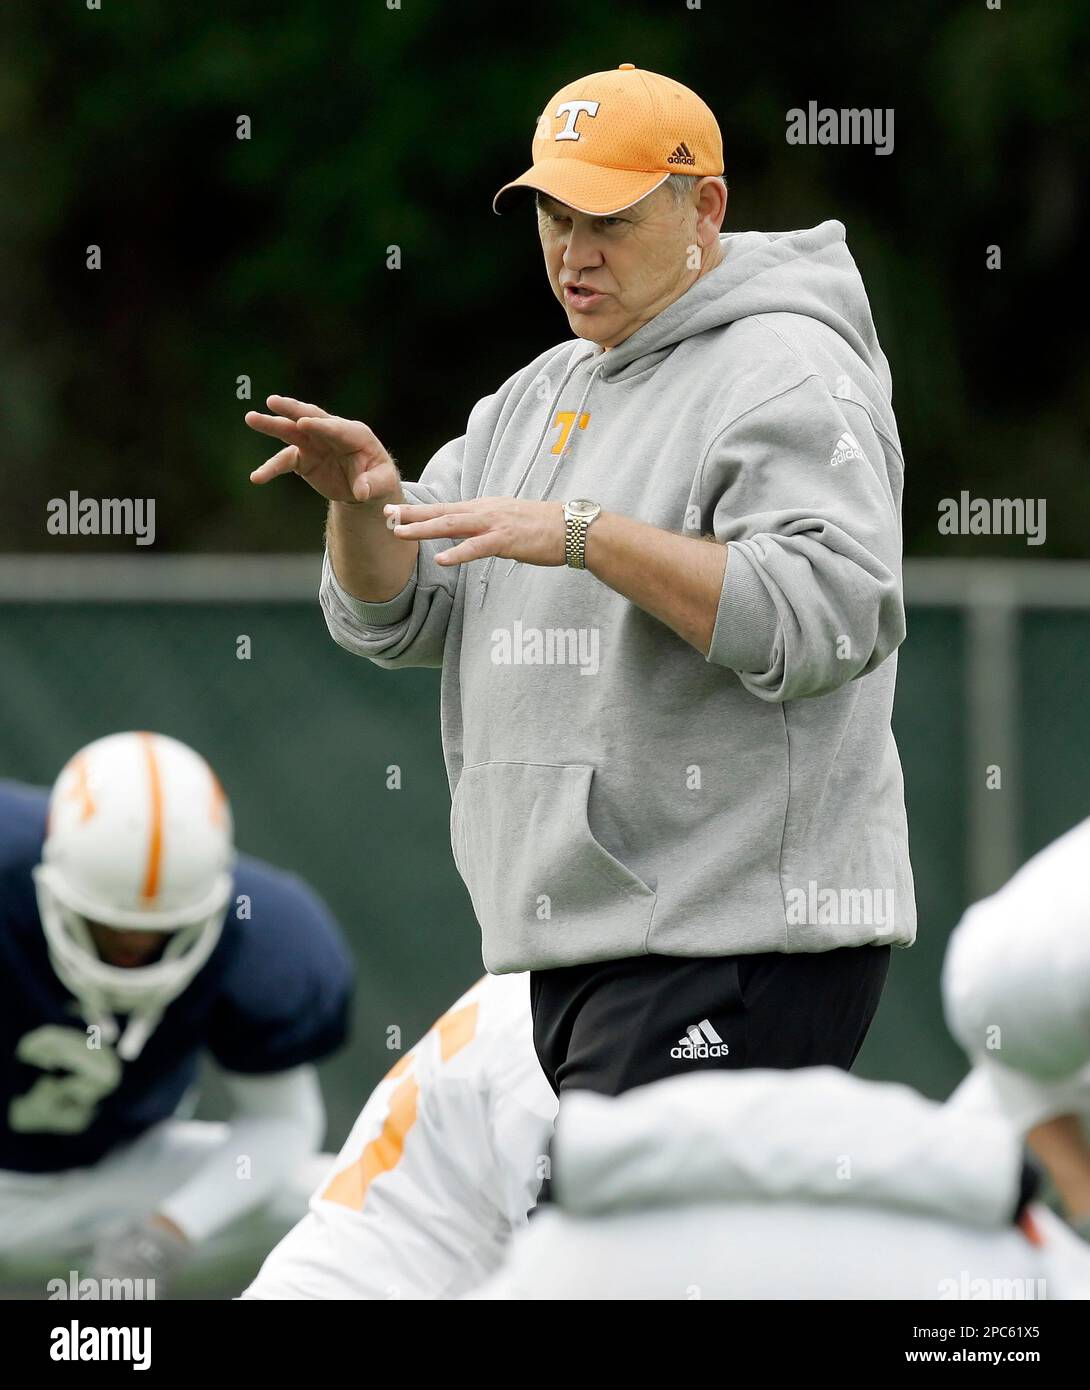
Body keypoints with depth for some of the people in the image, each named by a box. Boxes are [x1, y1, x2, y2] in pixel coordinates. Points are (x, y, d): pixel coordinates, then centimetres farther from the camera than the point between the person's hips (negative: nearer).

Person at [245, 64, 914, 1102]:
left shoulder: (790, 377, -6)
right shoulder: (538, 398, 21)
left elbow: (823, 617, -21)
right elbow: (392, 618, 19)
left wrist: (584, 534, -24)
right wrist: (366, 498, -3)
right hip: (579, 947, 9)